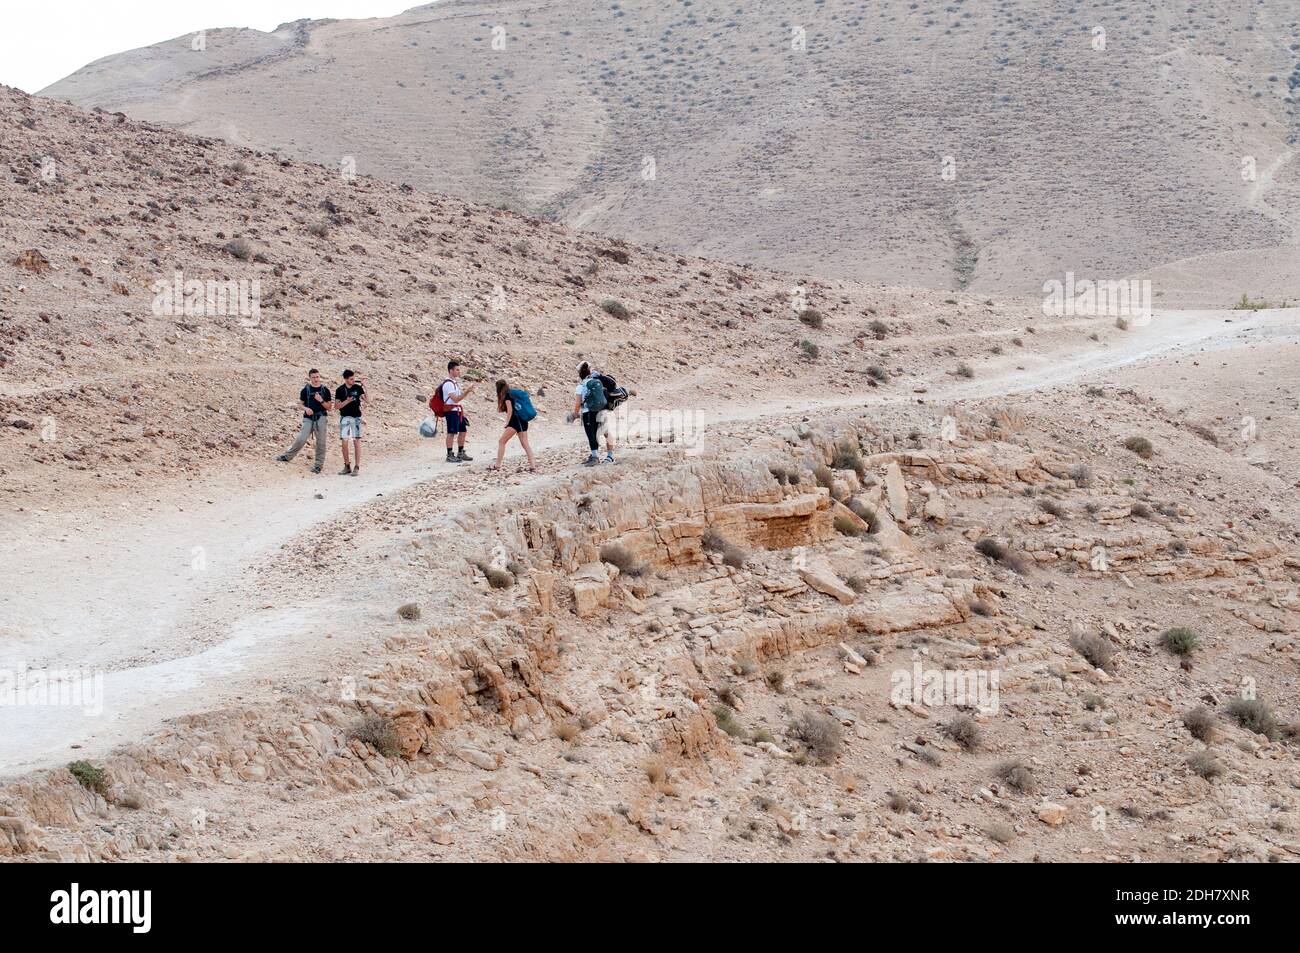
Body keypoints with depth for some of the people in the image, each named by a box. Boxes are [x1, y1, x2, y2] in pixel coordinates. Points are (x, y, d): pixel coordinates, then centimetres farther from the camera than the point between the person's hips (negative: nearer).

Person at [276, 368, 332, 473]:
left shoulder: (325, 390, 6)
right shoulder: (305, 390, 7)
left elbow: (328, 407, 7)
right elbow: (300, 403, 11)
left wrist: (321, 401, -11)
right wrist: (305, 408, -10)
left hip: (321, 417, 0)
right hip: (308, 418, 0)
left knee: (320, 442, -1)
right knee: (301, 439, -9)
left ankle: (319, 464, 5)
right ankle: (287, 456, 5)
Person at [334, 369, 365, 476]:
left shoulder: (358, 387, -1)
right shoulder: (340, 390, -1)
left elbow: (365, 400, -6)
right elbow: (337, 405, -1)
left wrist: (364, 389, -19)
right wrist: (347, 401, -16)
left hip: (356, 417, -1)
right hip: (344, 417, 1)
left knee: (356, 441, -4)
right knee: (344, 442, 0)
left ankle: (357, 467, -2)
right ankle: (347, 466, 11)